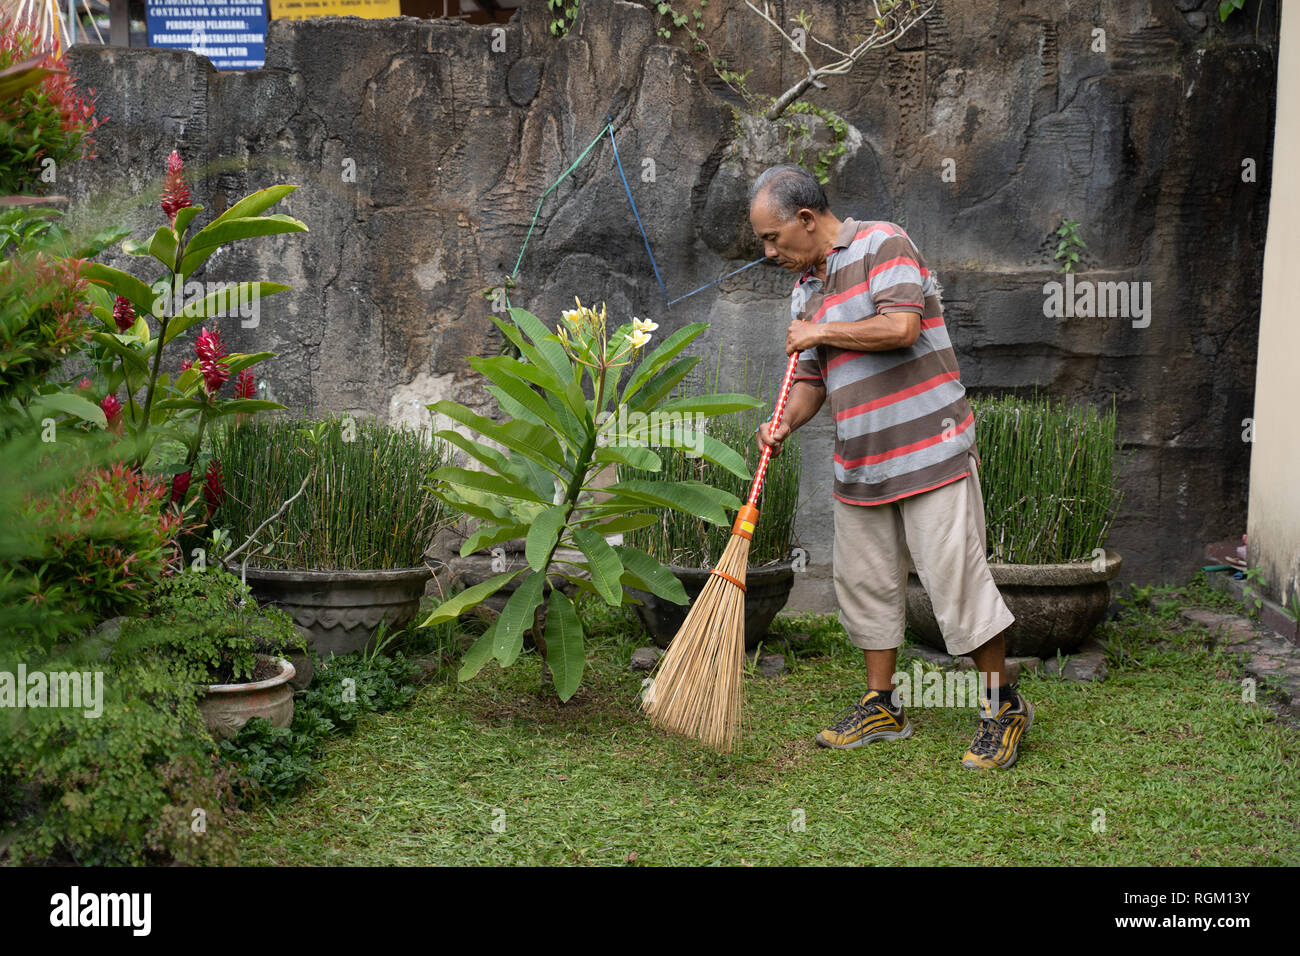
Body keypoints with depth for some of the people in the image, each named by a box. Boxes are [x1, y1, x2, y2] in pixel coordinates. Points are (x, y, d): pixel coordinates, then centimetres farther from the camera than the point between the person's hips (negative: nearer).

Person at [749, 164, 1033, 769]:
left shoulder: (881, 245, -7)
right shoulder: (805, 291, 16)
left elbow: (901, 327, -22)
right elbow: (810, 380, 18)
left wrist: (821, 332, -10)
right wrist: (786, 422, -3)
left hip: (930, 451, -8)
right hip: (859, 464, 8)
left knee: (955, 577, -7)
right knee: (865, 583, 10)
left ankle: (1002, 705, 6)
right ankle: (882, 706, 23)